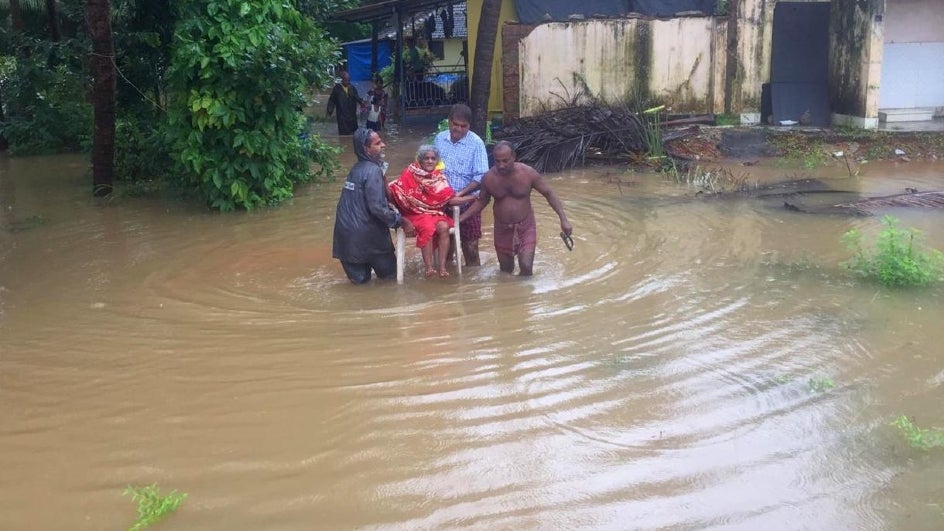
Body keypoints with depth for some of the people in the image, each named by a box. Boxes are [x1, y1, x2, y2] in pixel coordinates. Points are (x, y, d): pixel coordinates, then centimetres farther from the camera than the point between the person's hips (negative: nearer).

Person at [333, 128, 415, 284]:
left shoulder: (357, 169, 13)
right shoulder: (373, 170, -16)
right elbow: (377, 208, -22)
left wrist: (392, 211, 20)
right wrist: (401, 221, -11)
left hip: (346, 234, 8)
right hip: (365, 234, -8)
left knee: (360, 280, 15)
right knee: (389, 274, 11)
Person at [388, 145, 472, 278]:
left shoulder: (438, 176, 6)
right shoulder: (410, 174, -5)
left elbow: (449, 199, 0)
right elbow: (395, 193, -13)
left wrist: (473, 197, -10)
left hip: (436, 212, 3)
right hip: (416, 213, -3)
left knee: (444, 227, -28)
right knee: (428, 228, -33)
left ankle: (442, 267, -26)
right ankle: (429, 268, -30)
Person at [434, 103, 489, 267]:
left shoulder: (476, 143, -13)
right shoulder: (439, 139, 0)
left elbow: (481, 176, -15)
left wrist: (460, 193, -22)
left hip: (467, 202, -4)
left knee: (470, 247, 3)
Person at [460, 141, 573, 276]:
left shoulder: (528, 173, -17)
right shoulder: (488, 178, -11)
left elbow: (549, 194, -7)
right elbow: (481, 201, 6)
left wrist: (563, 219, -13)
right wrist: (461, 218, -2)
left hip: (525, 226, -2)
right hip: (502, 228, 2)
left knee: (526, 267, -14)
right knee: (506, 270, 13)